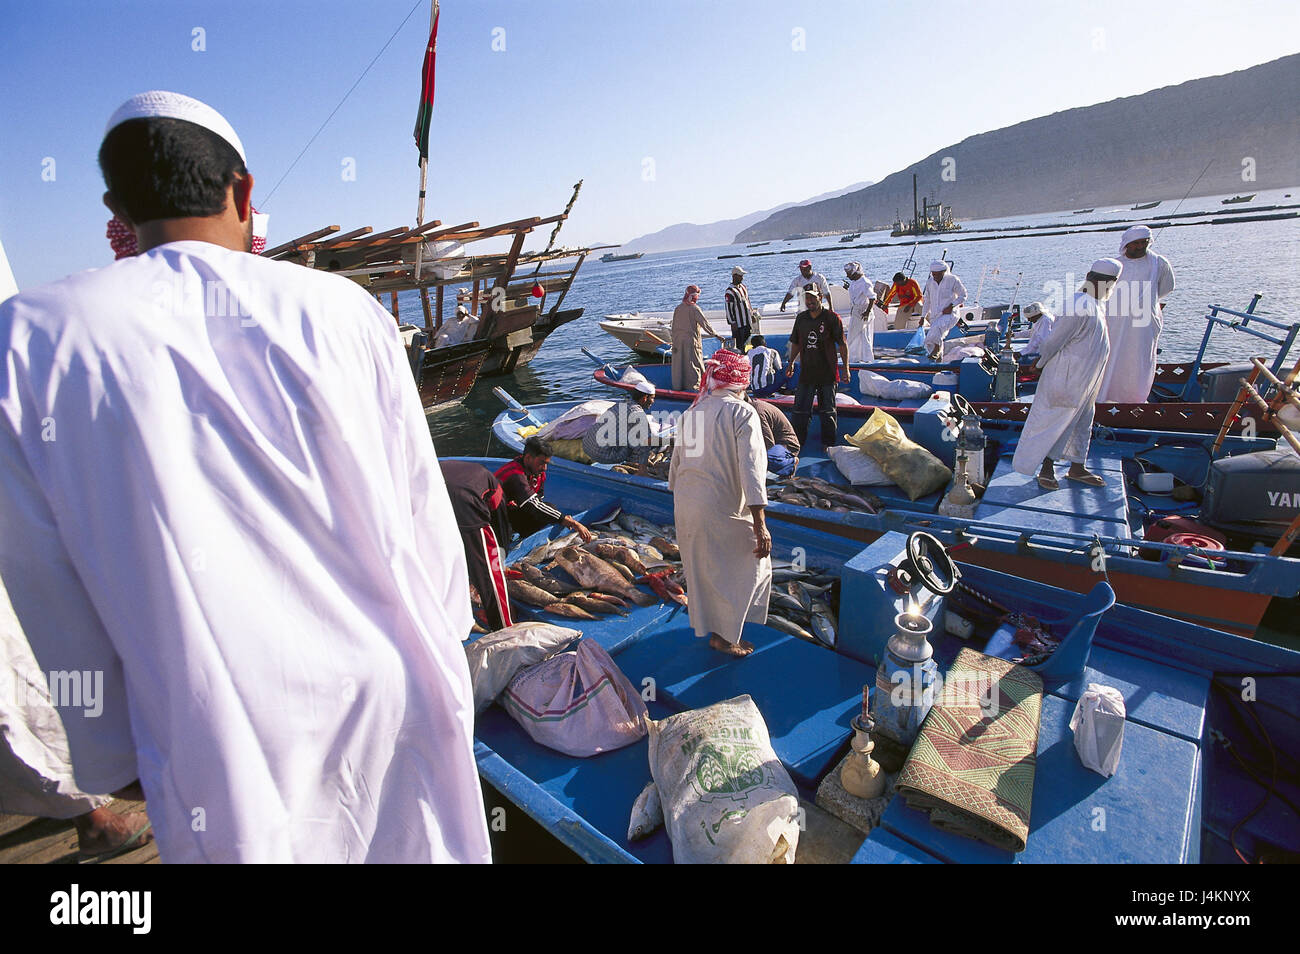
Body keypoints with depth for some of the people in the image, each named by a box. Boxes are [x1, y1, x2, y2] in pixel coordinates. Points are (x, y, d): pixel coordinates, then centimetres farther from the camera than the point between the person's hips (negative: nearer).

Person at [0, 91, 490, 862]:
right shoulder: (343, 307, -7)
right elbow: (422, 507, -1)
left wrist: (114, 756, 13)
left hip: (217, 758, 0)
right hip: (387, 691, 1)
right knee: (423, 846, 23)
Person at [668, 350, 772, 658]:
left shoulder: (691, 412, 7)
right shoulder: (742, 413, -11)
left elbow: (676, 463, 13)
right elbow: (751, 469, -19)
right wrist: (760, 525, -20)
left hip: (685, 506, 7)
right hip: (722, 509, -7)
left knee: (702, 568, 21)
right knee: (748, 565, 12)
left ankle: (709, 627, 38)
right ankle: (724, 635, 16)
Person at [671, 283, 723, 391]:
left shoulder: (677, 308, 5)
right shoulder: (694, 308, -11)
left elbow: (674, 326, 6)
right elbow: (704, 323, -10)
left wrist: (674, 342, 9)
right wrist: (715, 335, -3)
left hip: (678, 341, 5)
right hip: (691, 340, -5)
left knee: (679, 363, 11)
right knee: (693, 363, 1)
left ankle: (677, 386, 16)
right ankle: (693, 385, 1)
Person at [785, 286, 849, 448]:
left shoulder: (832, 318, -6)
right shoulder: (801, 318, 7)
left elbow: (842, 344, -5)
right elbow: (796, 343, 18)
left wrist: (846, 368, -9)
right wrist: (791, 363, 13)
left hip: (827, 373, -3)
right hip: (806, 372, 4)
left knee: (827, 410, 7)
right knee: (800, 410, 4)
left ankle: (829, 443, 18)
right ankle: (798, 442, 15)